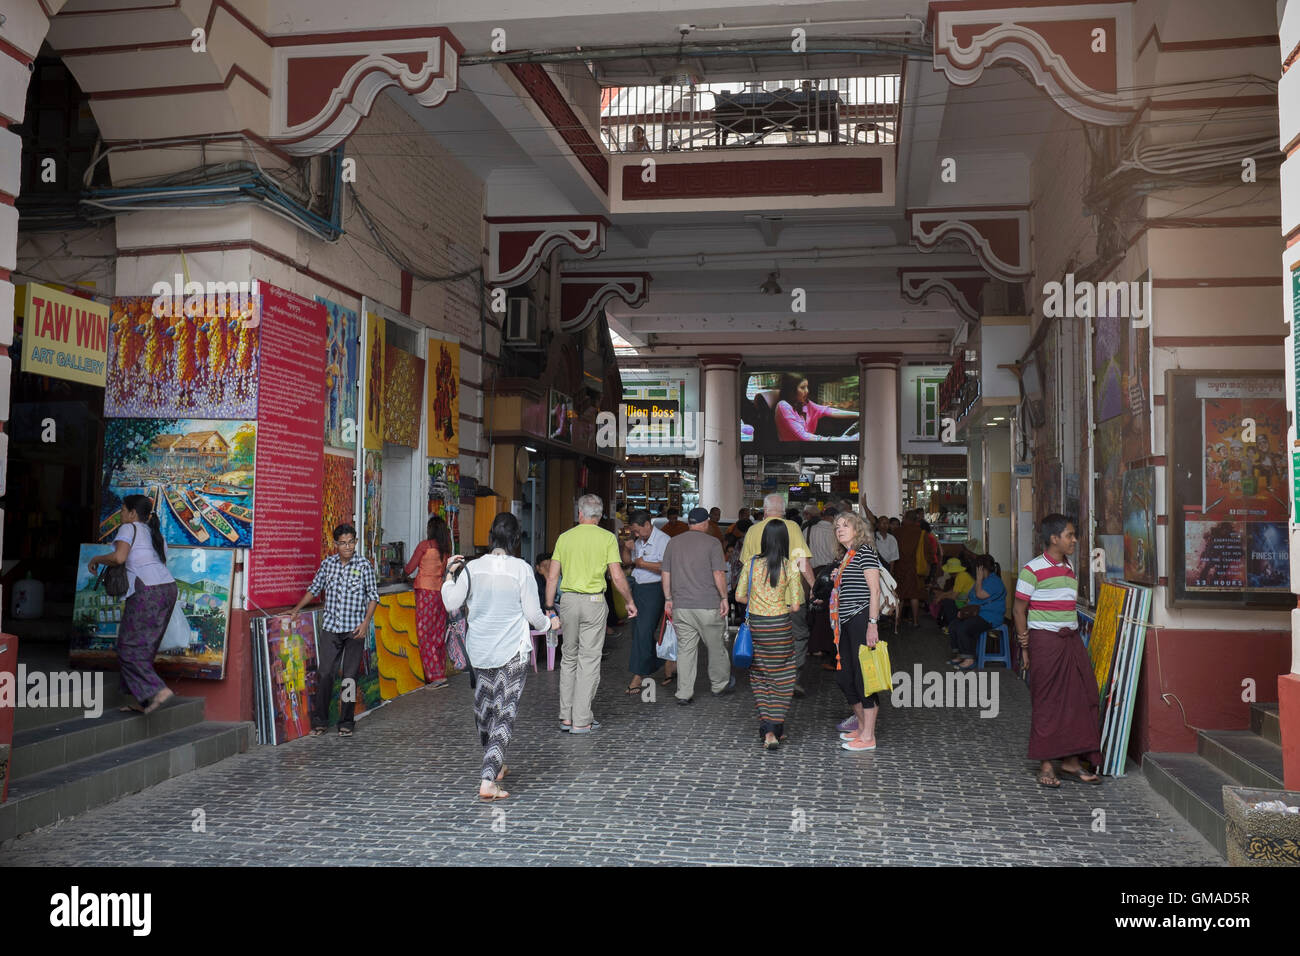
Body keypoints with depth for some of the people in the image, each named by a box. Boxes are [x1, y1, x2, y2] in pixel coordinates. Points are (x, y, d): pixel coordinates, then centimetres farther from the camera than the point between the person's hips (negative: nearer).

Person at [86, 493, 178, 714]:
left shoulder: (129, 528, 0)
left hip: (147, 592, -8)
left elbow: (118, 557, -16)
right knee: (145, 648, 14)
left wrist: (96, 559, 3)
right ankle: (142, 701, 15)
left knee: (130, 648, -1)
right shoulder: (155, 533, 24)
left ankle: (158, 690, -14)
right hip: (169, 588, 8)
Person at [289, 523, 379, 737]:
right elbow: (314, 589, 18)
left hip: (354, 629, -2)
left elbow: (373, 597, 0)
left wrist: (365, 622, -10)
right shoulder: (327, 564, 5)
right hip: (330, 627, 2)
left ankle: (346, 723, 12)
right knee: (324, 673, -1)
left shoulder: (364, 566, -2)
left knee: (349, 677, 3)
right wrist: (295, 610, 15)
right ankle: (319, 721, 10)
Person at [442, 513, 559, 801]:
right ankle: (488, 780, -11)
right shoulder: (521, 569, -11)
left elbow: (452, 604, 0)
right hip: (513, 650, -4)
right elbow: (533, 613, -8)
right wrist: (549, 624, 12)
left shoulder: (472, 567, -3)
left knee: (484, 704, 21)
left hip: (479, 649, 4)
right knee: (505, 712, -2)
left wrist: (450, 575, 14)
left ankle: (495, 765, 38)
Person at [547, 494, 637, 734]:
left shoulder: (564, 537, 6)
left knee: (569, 658, 14)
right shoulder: (607, 538, -2)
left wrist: (549, 607, 10)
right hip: (594, 601, -3)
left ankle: (566, 717, 16)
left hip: (568, 601, 3)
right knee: (589, 660, 2)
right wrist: (629, 602, 7)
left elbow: (552, 577, 4)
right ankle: (581, 721, 3)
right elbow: (617, 577, -7)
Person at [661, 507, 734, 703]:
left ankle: (684, 693, 3)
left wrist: (668, 599, 15)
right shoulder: (712, 542, -5)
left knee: (685, 649, 6)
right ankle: (719, 685, 26)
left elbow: (666, 574, 10)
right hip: (708, 606, -4)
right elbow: (719, 574, -11)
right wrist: (724, 598, -3)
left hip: (680, 606, 4)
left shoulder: (673, 543, 9)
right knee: (716, 647, 12)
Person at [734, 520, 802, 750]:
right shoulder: (790, 567, -8)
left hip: (756, 624, 2)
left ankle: (768, 728, 10)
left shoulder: (751, 563, -3)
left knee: (760, 678, 14)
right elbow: (795, 606, -8)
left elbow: (739, 596, 2)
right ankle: (773, 730, 2)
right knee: (781, 679, 9)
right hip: (780, 625, -2)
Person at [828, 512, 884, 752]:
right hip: (846, 623, 9)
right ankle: (862, 725, 25)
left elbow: (874, 589, -13)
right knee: (844, 676, 11)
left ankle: (868, 737, -2)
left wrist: (872, 623, -20)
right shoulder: (846, 557, 20)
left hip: (862, 619, -9)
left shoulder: (865, 551, -6)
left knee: (862, 675, -7)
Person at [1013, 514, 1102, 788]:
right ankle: (1045, 765, 8)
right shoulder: (1033, 570, -9)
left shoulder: (1070, 569, 13)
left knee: (1081, 697, 5)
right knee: (1046, 702, -1)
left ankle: (1072, 760, 16)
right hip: (1044, 640, -7)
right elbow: (1019, 610, -7)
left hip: (1071, 640, 7)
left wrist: (1073, 635, 13)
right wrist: (1025, 647, -8)